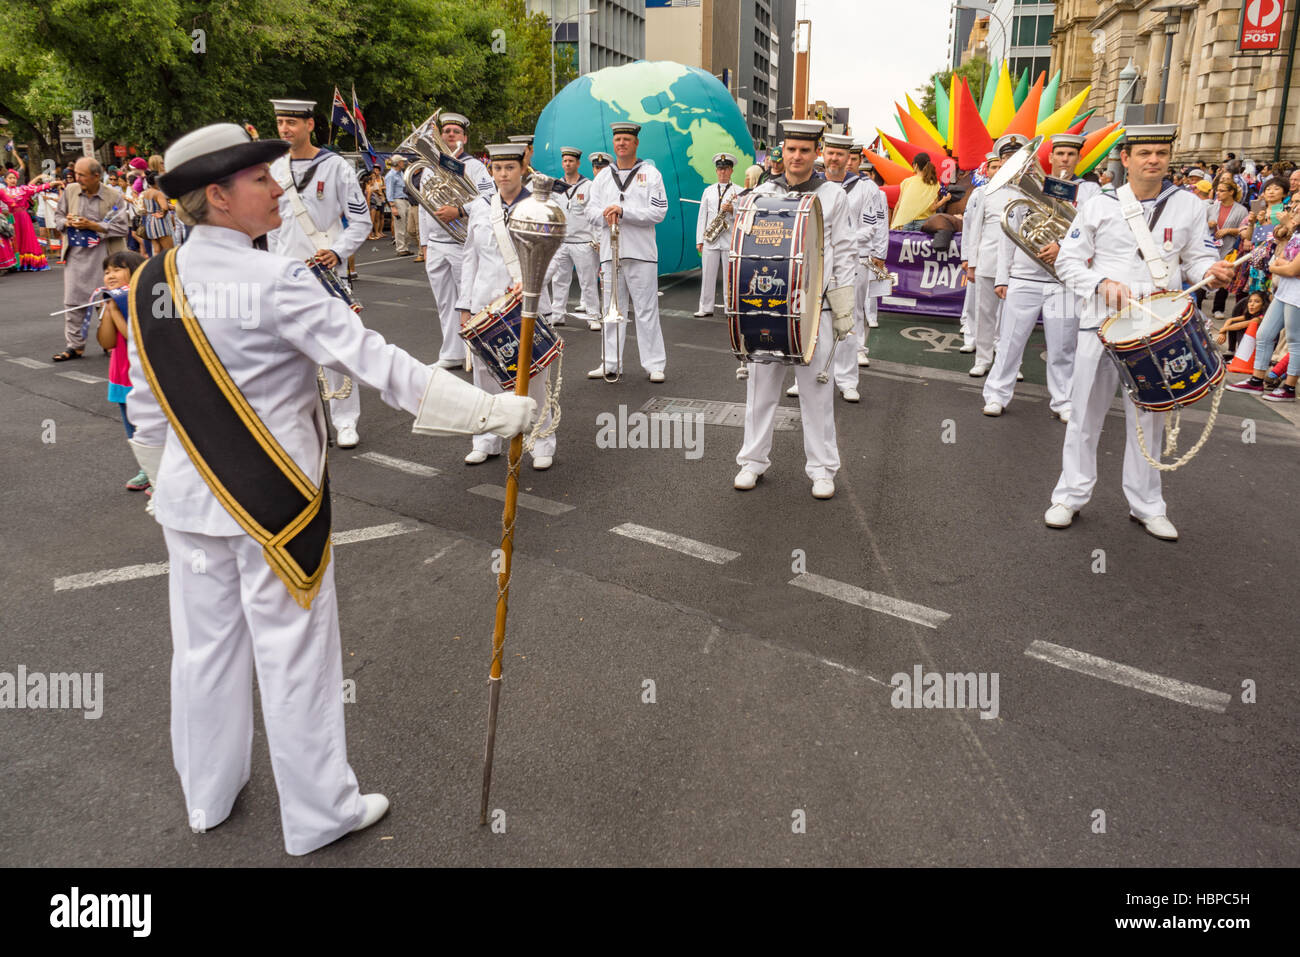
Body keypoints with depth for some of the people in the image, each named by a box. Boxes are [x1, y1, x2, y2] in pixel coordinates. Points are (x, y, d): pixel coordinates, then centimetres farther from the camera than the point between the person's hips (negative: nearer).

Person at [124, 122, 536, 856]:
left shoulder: (153, 284, 1)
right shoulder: (277, 281, -19)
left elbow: (146, 409, 8)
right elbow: (381, 366, -23)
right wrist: (495, 410, -21)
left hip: (190, 500, 6)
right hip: (274, 501, -6)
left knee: (205, 647, 19)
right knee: (293, 658, 8)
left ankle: (209, 796, 40)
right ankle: (319, 814, 26)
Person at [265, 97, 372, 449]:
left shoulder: (334, 165, -5)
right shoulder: (275, 169, 9)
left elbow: (360, 218, -4)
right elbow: (272, 223, 18)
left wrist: (338, 251, -17)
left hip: (326, 270, -5)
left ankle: (346, 420, 6)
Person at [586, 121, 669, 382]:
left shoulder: (650, 173, 4)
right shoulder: (603, 176, 17)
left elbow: (659, 212, -7)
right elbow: (591, 213, 12)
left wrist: (623, 211, -15)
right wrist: (606, 214, -11)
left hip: (641, 253, -4)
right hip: (610, 252, 4)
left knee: (646, 311, -3)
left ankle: (654, 365, 1)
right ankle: (610, 363, 12)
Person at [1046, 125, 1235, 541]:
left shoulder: (1188, 206, 6)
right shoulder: (1098, 206, 2)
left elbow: (1196, 258, 9)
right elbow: (1068, 261, 2)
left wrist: (1211, 271, -14)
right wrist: (1102, 284, -15)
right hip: (1101, 323, -1)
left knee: (1148, 417, 9)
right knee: (1085, 413, 4)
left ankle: (1146, 505, 21)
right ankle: (1070, 495, 16)